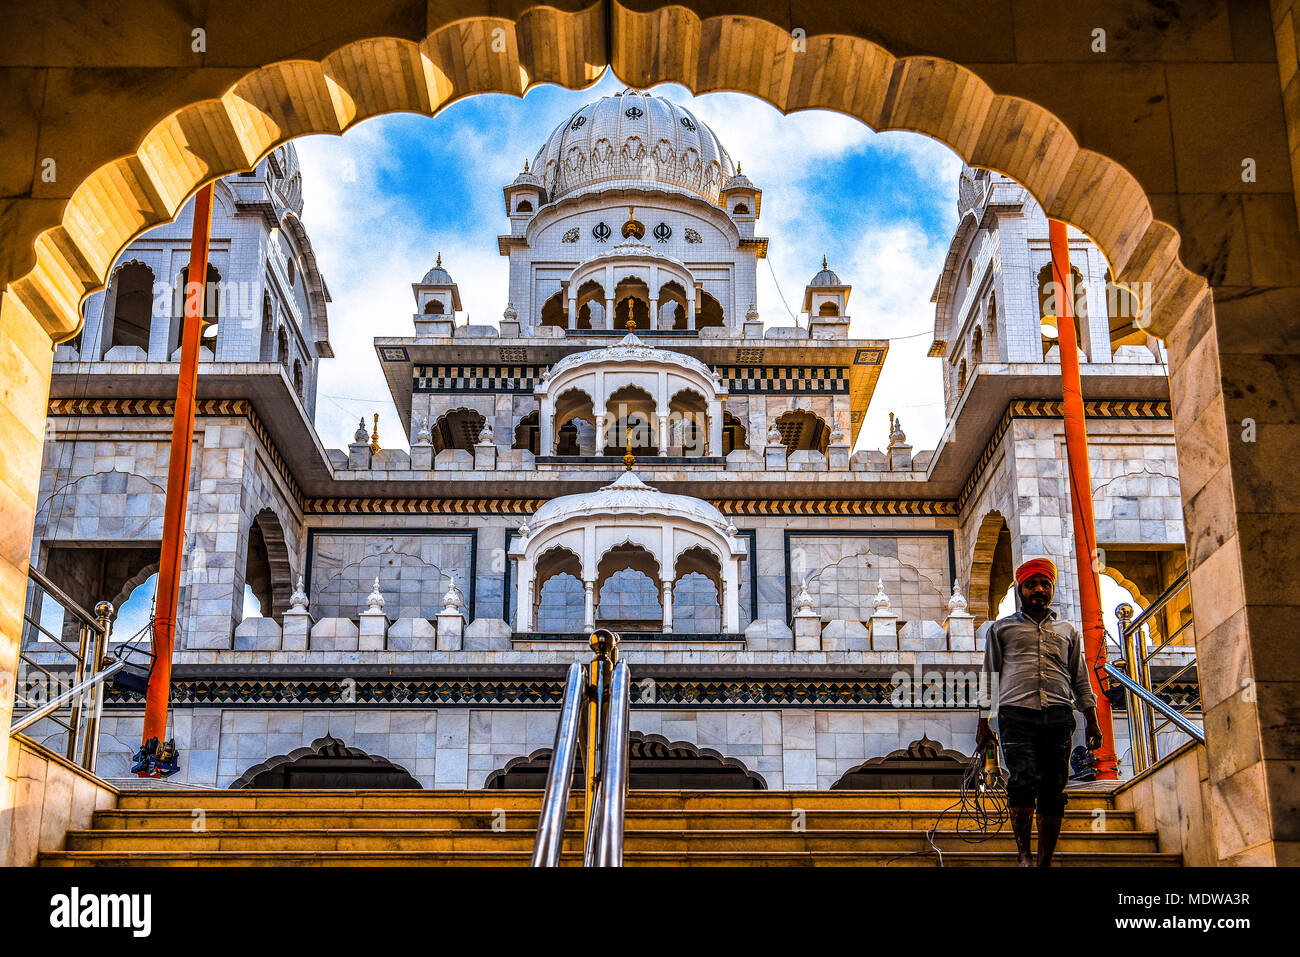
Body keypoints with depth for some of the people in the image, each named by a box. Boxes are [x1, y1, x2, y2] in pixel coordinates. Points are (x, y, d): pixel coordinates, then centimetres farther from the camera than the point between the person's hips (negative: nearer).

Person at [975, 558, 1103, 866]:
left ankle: (1046, 861, 3)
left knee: (1053, 790, -2)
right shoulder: (1001, 628, 17)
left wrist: (1092, 722, 12)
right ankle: (1024, 856, -14)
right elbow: (988, 677, 15)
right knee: (1023, 780, -19)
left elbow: (1081, 680, 23)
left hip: (1058, 715, 2)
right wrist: (983, 722, 7)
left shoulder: (1068, 631, 23)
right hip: (1016, 712, -2)